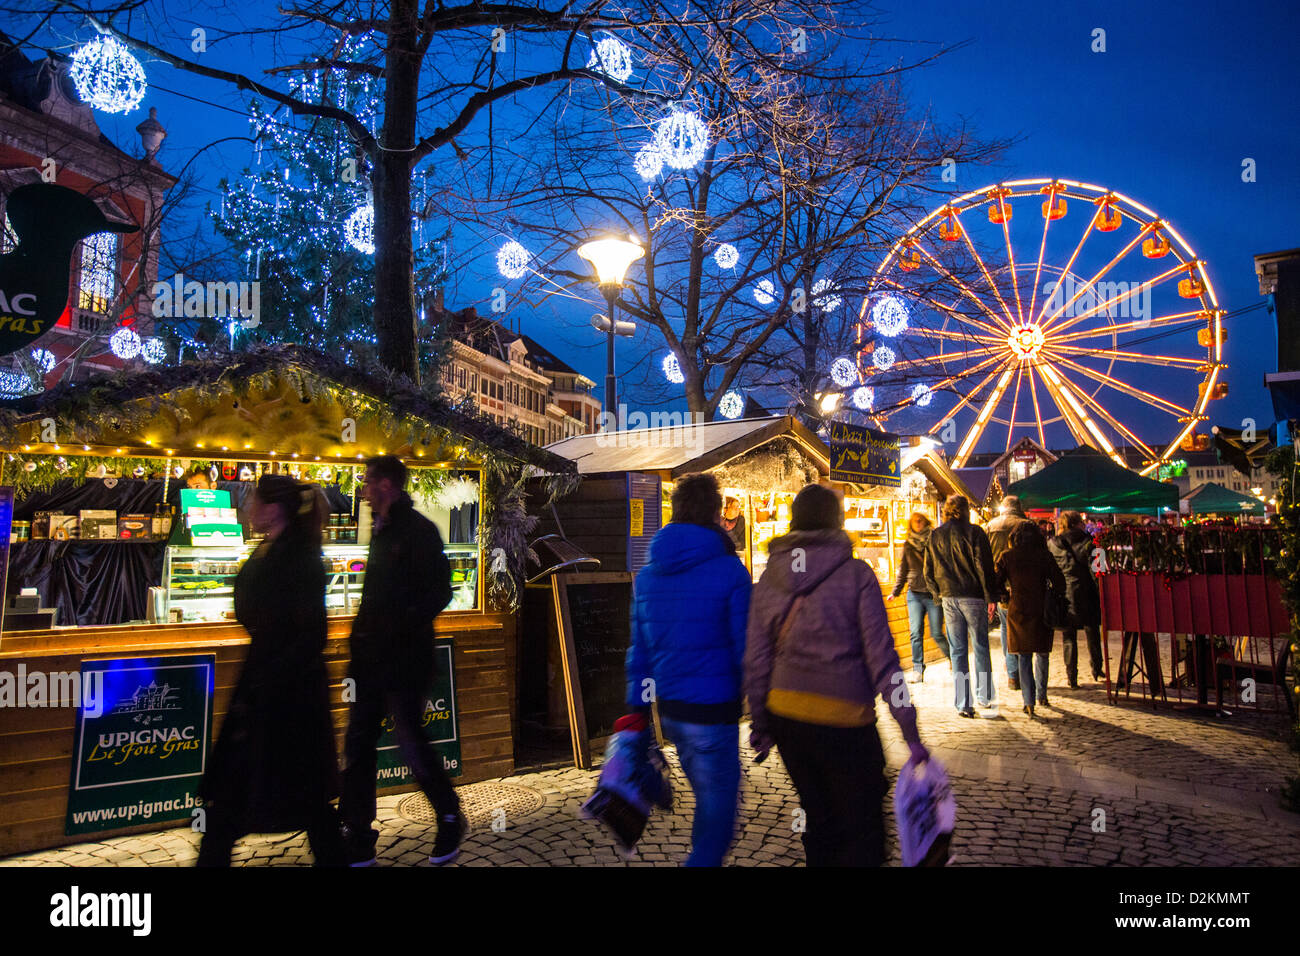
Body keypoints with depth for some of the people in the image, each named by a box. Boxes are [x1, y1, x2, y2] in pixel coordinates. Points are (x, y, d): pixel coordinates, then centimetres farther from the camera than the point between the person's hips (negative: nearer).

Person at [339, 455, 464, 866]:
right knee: (358, 745, 9)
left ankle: (450, 820, 21)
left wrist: (400, 626, -24)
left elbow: (438, 593, -17)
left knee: (411, 744, -1)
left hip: (404, 659, -9)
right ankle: (357, 840, 19)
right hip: (374, 659, 9)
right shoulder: (382, 530, 15)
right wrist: (361, 637, 14)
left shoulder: (419, 530, -11)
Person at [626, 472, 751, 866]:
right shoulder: (729, 571, -12)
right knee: (719, 807, 6)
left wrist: (636, 711, 13)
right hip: (712, 709, -6)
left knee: (709, 797, 24)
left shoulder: (647, 574, 5)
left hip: (668, 709, 6)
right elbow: (746, 650, -13)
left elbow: (639, 651, 8)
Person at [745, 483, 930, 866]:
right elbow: (881, 658, -10)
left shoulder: (769, 578, 2)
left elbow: (756, 660, 5)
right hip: (843, 719, -4)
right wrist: (910, 733, -6)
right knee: (864, 831, 9)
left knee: (820, 820, 21)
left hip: (786, 715, 4)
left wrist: (761, 725, 15)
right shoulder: (856, 574, -8)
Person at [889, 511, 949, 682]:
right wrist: (895, 591, 12)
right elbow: (903, 570, 18)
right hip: (914, 594, 3)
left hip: (934, 594, -3)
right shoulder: (908, 545, 11)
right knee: (916, 633, -2)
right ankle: (918, 670, 3)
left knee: (936, 634, -1)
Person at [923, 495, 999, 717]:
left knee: (957, 651, 7)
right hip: (973, 596, -3)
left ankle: (963, 704, 7)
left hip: (949, 598, 3)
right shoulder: (974, 532, -6)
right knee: (981, 647, 12)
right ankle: (985, 696, 20)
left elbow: (928, 571, 9)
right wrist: (991, 597, -5)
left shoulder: (934, 536, 6)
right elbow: (984, 566, -10)